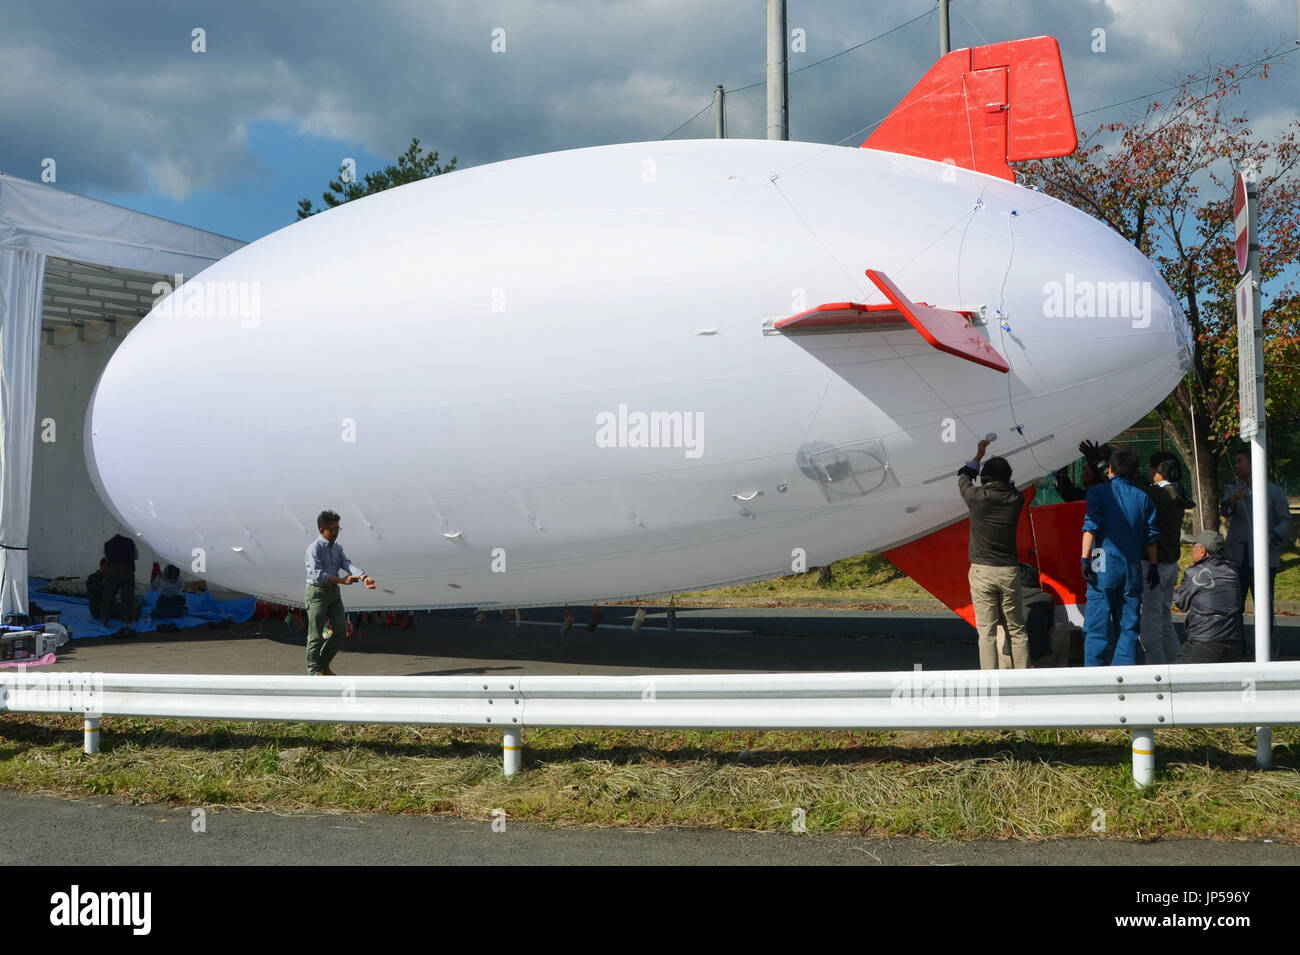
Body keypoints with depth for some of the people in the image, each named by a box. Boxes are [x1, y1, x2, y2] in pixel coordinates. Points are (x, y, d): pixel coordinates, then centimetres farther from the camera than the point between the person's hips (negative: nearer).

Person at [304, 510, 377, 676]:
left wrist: (364, 577, -23)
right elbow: (318, 574, -24)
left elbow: (348, 565, -4)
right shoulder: (314, 548, -15)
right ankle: (314, 669, 16)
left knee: (341, 629, 5)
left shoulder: (337, 548, 9)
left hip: (334, 593, 7)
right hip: (317, 592, -7)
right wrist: (342, 580, -28)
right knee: (316, 634, 2)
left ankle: (324, 664, 21)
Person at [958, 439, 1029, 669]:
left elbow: (963, 479, 15)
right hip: (1009, 572, 2)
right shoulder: (1016, 499, -2)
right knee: (1017, 630, 10)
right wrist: (1000, 461, 34)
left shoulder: (976, 497, -7)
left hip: (982, 572, -2)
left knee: (986, 632, -1)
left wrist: (979, 455, 28)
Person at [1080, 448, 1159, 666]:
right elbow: (1151, 538, 11)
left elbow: (1091, 527, -9)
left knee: (1097, 626, -2)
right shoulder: (1143, 498, 11)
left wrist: (1085, 558, -10)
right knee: (1128, 626, 7)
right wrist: (1154, 567, 19)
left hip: (1105, 566, -3)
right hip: (1133, 568, 3)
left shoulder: (1098, 492, 1)